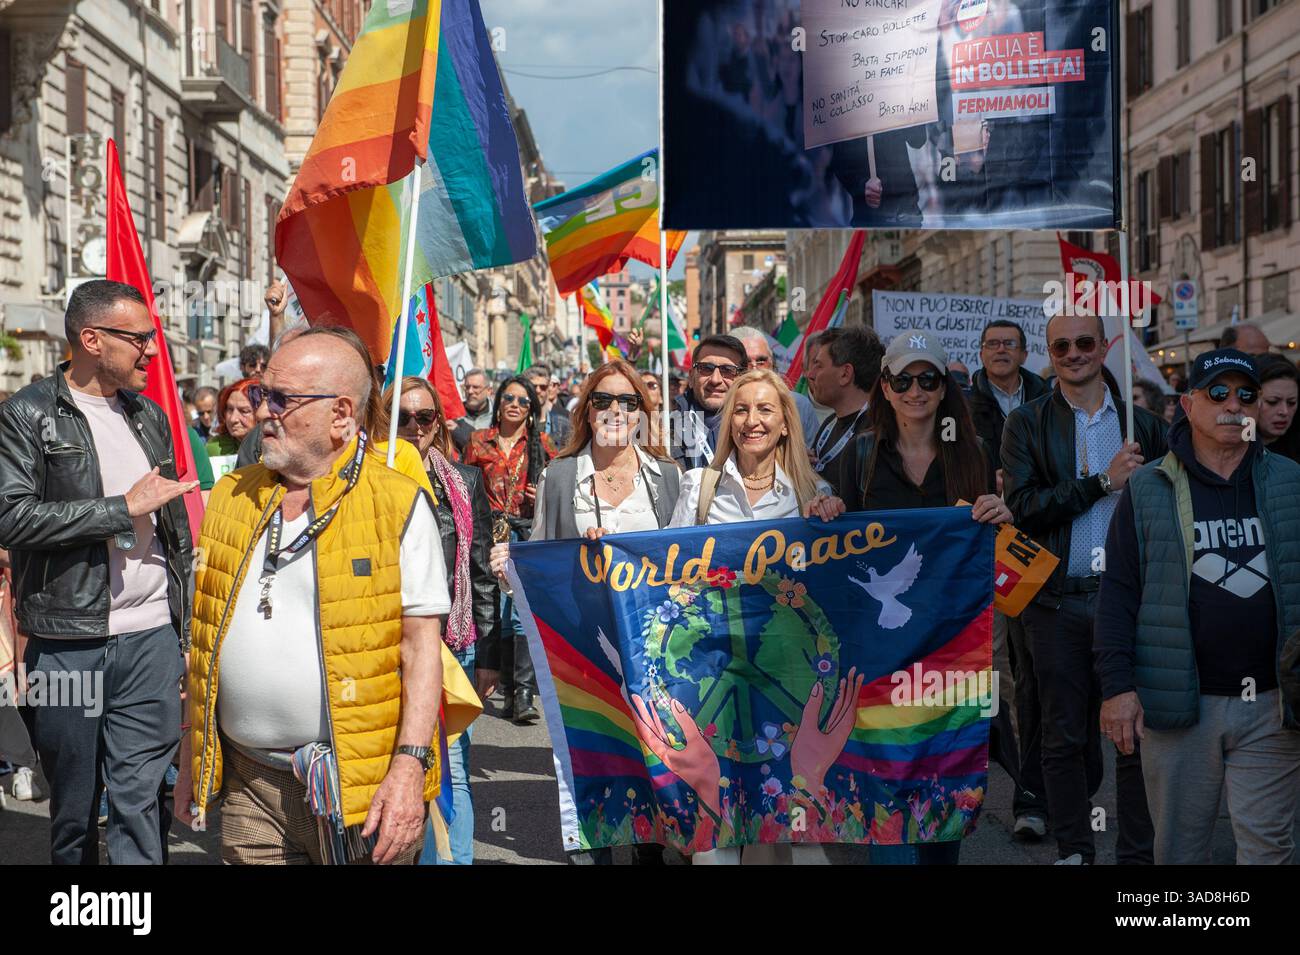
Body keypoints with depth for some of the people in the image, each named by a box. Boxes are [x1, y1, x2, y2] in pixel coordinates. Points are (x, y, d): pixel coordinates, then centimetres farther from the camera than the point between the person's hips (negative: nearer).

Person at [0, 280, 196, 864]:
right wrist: (125, 508, -14)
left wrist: (189, 633, 15)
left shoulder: (150, 416, 14)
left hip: (152, 637, 3)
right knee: (73, 805, 8)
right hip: (68, 642, -3)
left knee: (140, 797, 1)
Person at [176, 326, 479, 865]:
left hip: (363, 786, -4)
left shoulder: (400, 505, -6)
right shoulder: (231, 498, 10)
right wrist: (191, 755, 14)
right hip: (249, 785, 4)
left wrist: (410, 765, -16)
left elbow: (422, 647, -8)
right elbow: (205, 634, 16)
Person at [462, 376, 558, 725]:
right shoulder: (479, 441, 11)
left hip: (530, 534, -1)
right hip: (490, 534, 1)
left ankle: (524, 695, -14)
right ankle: (509, 690, 12)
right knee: (497, 612, 0)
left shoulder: (541, 443, 10)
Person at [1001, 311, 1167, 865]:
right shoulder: (1026, 424, 4)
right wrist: (1103, 480, -13)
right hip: (1059, 600, -1)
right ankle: (1074, 851, 19)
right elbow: (1023, 507, -8)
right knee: (1065, 734, 7)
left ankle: (1138, 854, 12)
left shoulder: (1143, 424, 9)